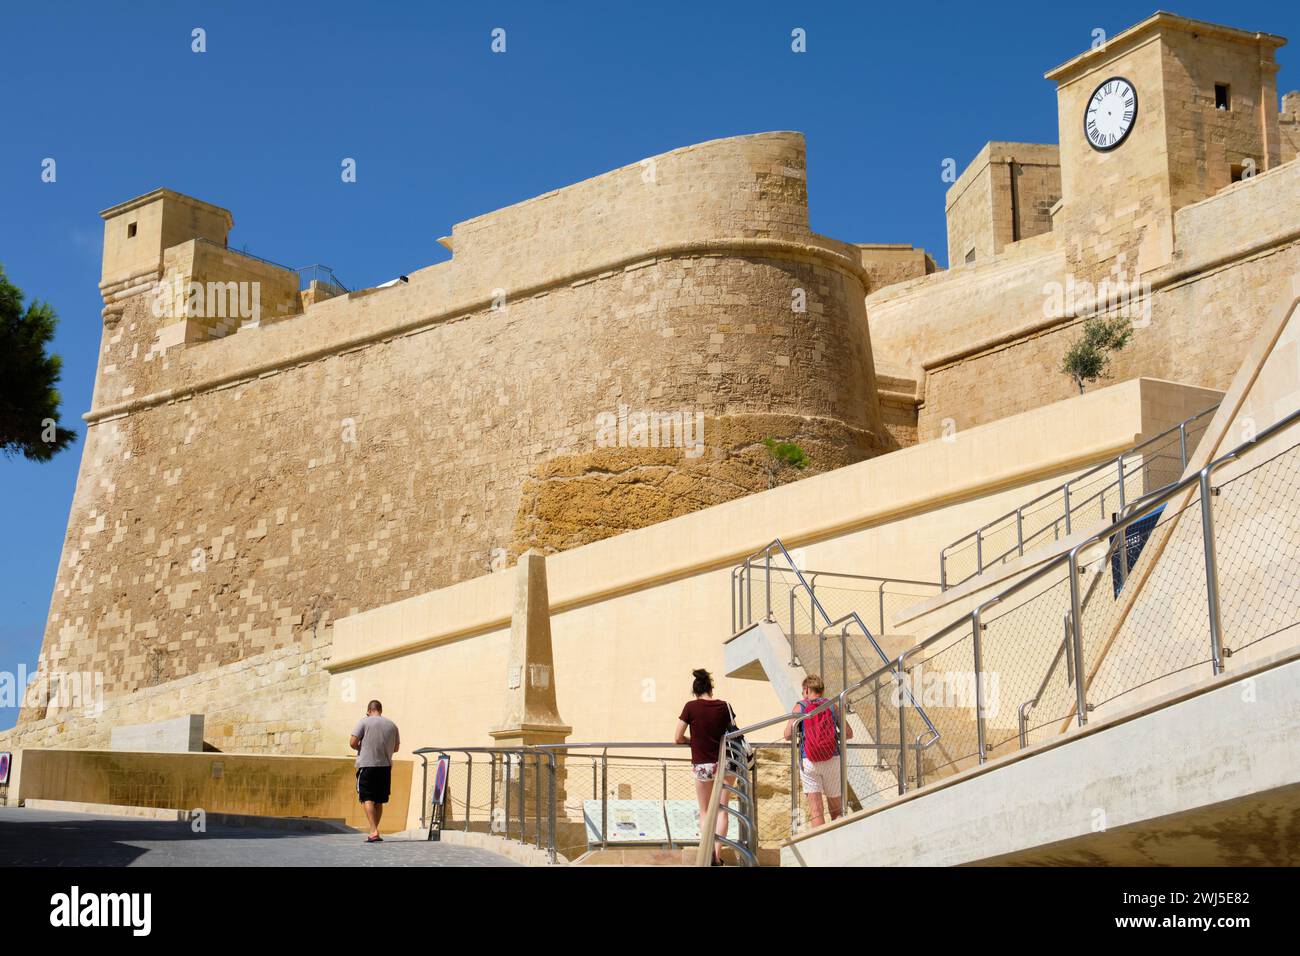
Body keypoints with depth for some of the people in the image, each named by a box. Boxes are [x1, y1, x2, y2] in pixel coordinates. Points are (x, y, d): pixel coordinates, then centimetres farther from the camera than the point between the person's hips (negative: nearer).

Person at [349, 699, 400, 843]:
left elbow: (353, 742, -9)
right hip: (385, 766, 4)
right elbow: (395, 748, 15)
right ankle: (374, 832, 18)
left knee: (367, 799, -6)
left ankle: (374, 831, -19)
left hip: (367, 765, -4)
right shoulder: (392, 725, 10)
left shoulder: (364, 722, -3)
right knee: (379, 801, 13)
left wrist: (361, 749, 11)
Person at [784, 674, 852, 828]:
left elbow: (788, 735, -7)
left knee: (815, 809, -3)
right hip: (832, 759, 2)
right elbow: (848, 733, 2)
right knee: (835, 807, 16)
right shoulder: (832, 706, 4)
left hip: (808, 762, -2)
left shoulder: (800, 707, 0)